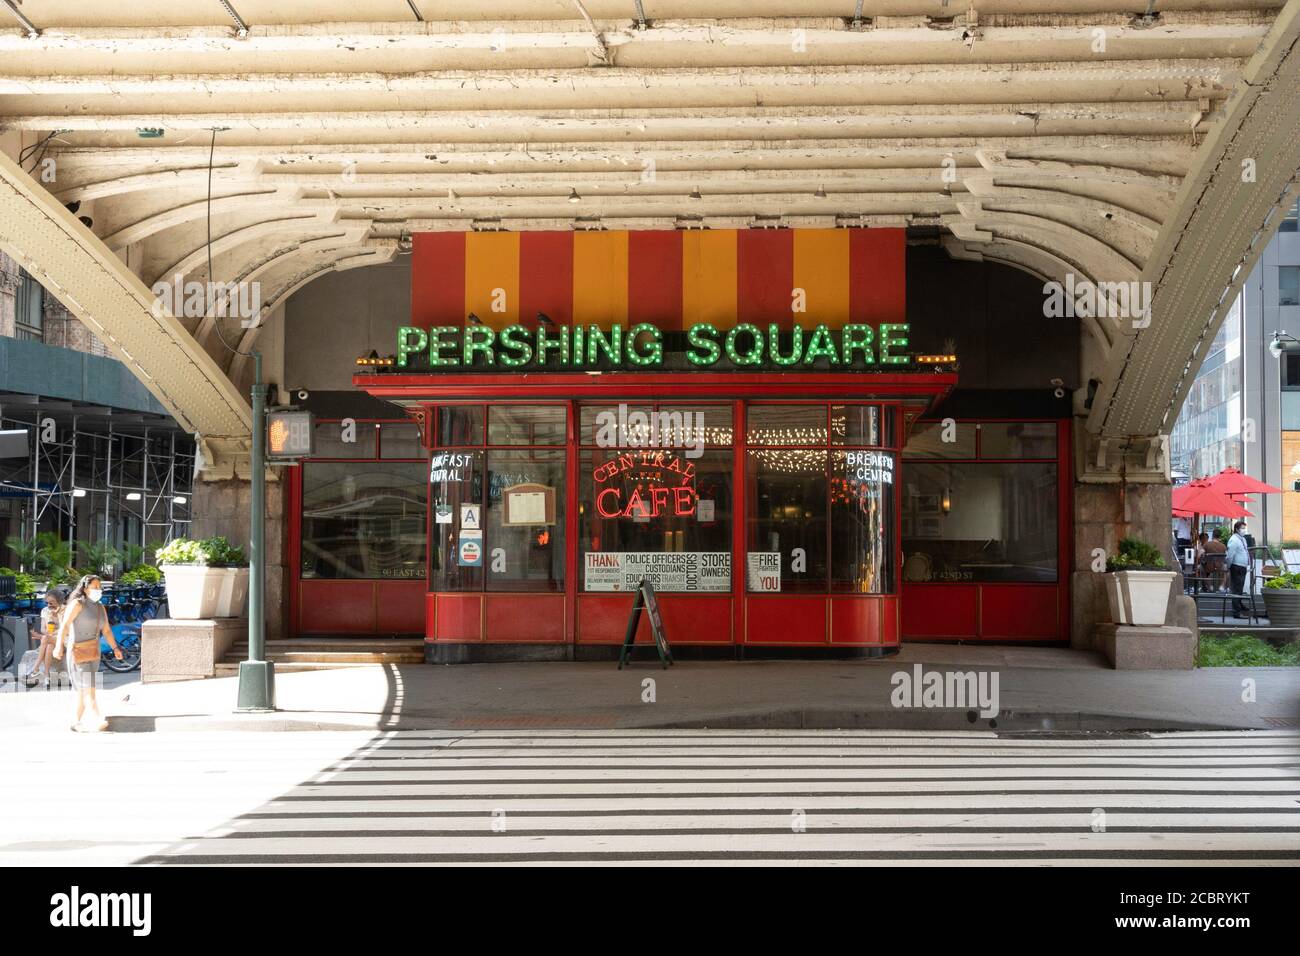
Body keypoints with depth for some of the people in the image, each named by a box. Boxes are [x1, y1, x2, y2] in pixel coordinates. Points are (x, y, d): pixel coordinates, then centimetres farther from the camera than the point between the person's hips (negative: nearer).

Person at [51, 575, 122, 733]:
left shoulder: (100, 608, 11)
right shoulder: (77, 604, -11)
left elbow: (106, 631, 10)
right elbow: (64, 625, -20)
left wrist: (115, 648, -3)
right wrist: (59, 646, -31)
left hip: (93, 652, 7)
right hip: (78, 650, -7)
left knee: (83, 689, 11)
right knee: (88, 687, -14)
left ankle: (77, 722, 19)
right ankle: (99, 721, -23)